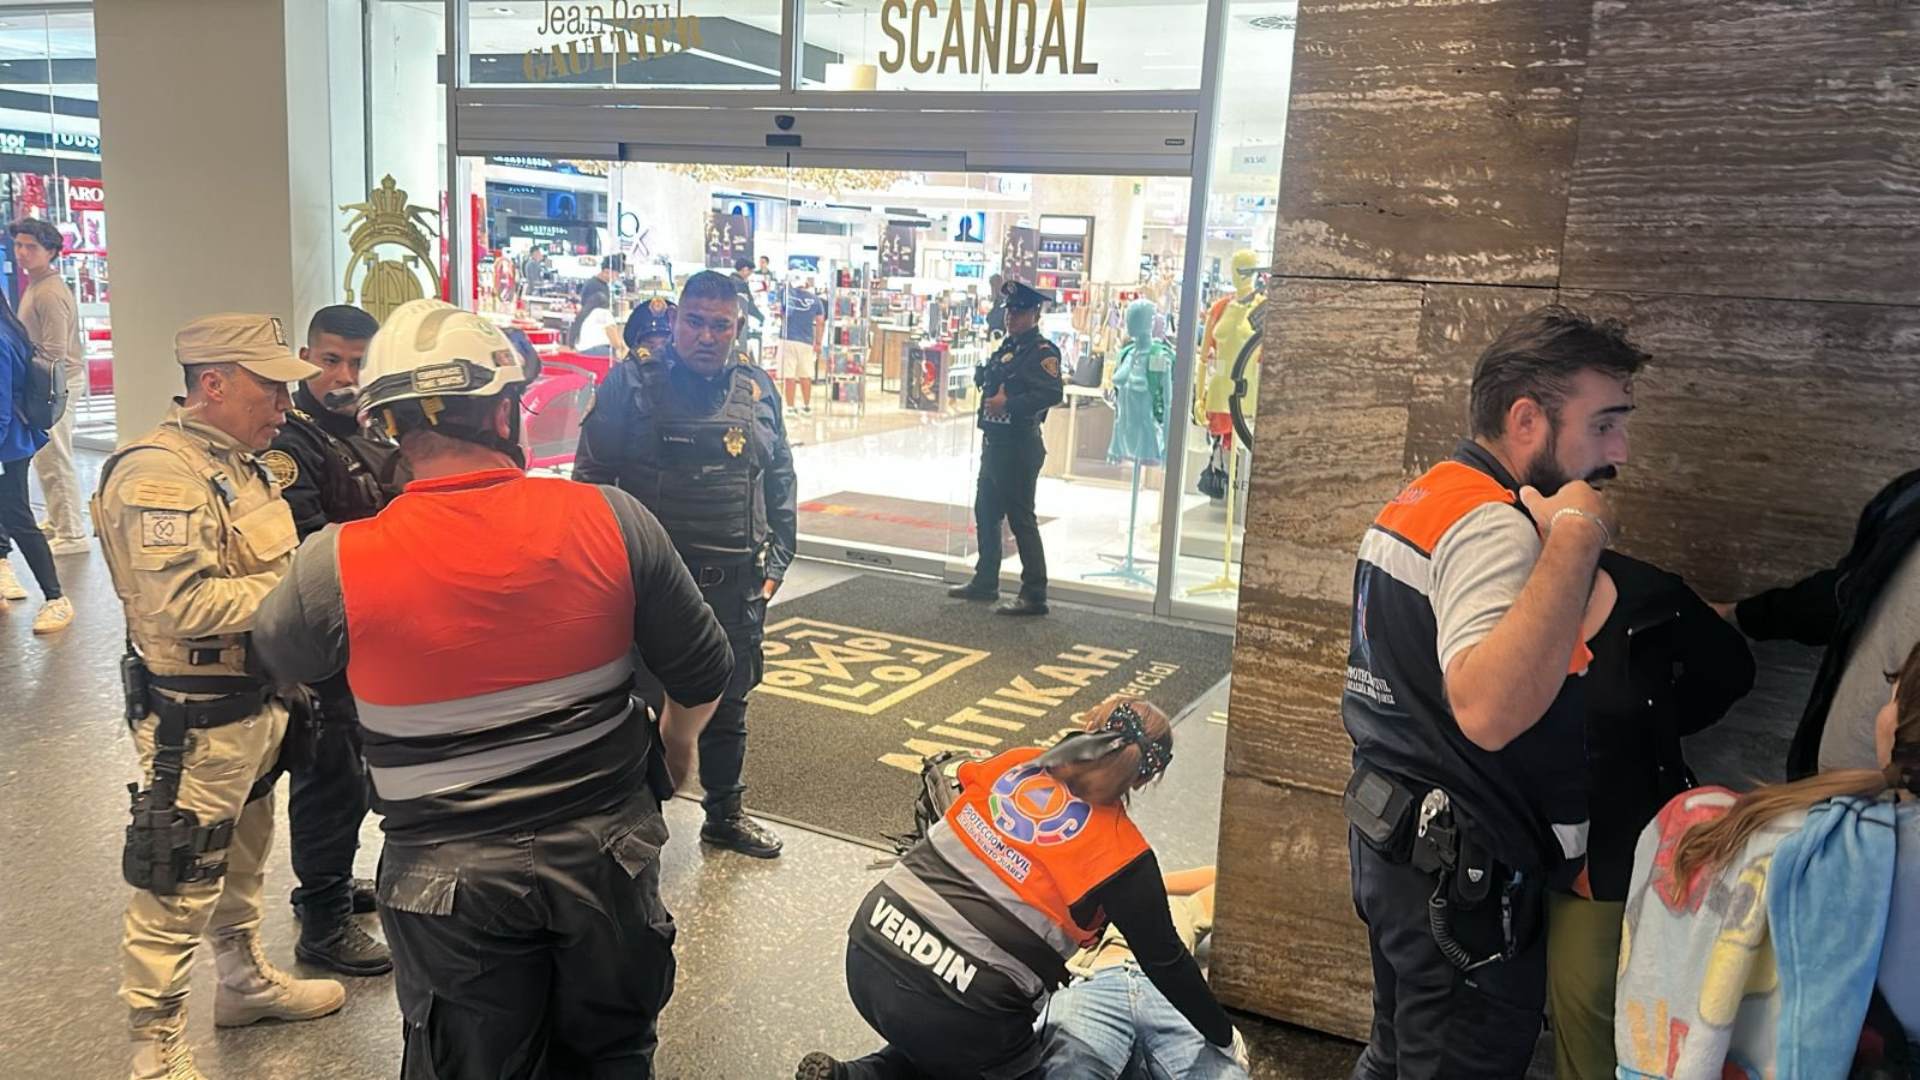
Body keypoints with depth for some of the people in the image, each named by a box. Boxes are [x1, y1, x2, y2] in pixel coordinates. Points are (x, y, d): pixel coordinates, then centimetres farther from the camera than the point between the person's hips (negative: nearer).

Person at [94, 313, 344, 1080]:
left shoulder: (239, 462, 10)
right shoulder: (160, 472, -21)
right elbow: (184, 603, -29)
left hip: (256, 701, 10)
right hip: (195, 720, -10)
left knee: (242, 858, 25)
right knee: (177, 887, 1)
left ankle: (244, 980, 44)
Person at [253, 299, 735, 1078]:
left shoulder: (339, 563, -17)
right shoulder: (613, 520, -15)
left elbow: (278, 655, 6)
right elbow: (703, 670, -4)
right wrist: (678, 739, 18)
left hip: (451, 877, -1)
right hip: (606, 851, 1)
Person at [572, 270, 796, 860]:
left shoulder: (757, 389, 8)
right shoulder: (632, 381, -4)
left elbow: (780, 484, 15)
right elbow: (592, 473, -3)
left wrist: (775, 562, 11)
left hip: (736, 583, 5)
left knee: (728, 704, 17)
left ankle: (725, 813, 34)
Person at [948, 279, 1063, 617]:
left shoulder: (1042, 351, -12)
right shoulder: (1007, 347, 15)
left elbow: (1053, 393, -25)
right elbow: (984, 379, 26)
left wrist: (1008, 404, -27)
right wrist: (983, 372, 4)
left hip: (1019, 446, -10)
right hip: (994, 442, 10)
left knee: (1021, 519, -7)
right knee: (985, 513, 17)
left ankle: (1034, 596, -1)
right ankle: (985, 582, 30)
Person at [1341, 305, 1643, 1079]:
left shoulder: (1424, 499, 10)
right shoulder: (1494, 523, -22)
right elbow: (1489, 710, -39)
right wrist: (1576, 536, -33)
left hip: (1397, 834, 10)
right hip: (1461, 870, -10)